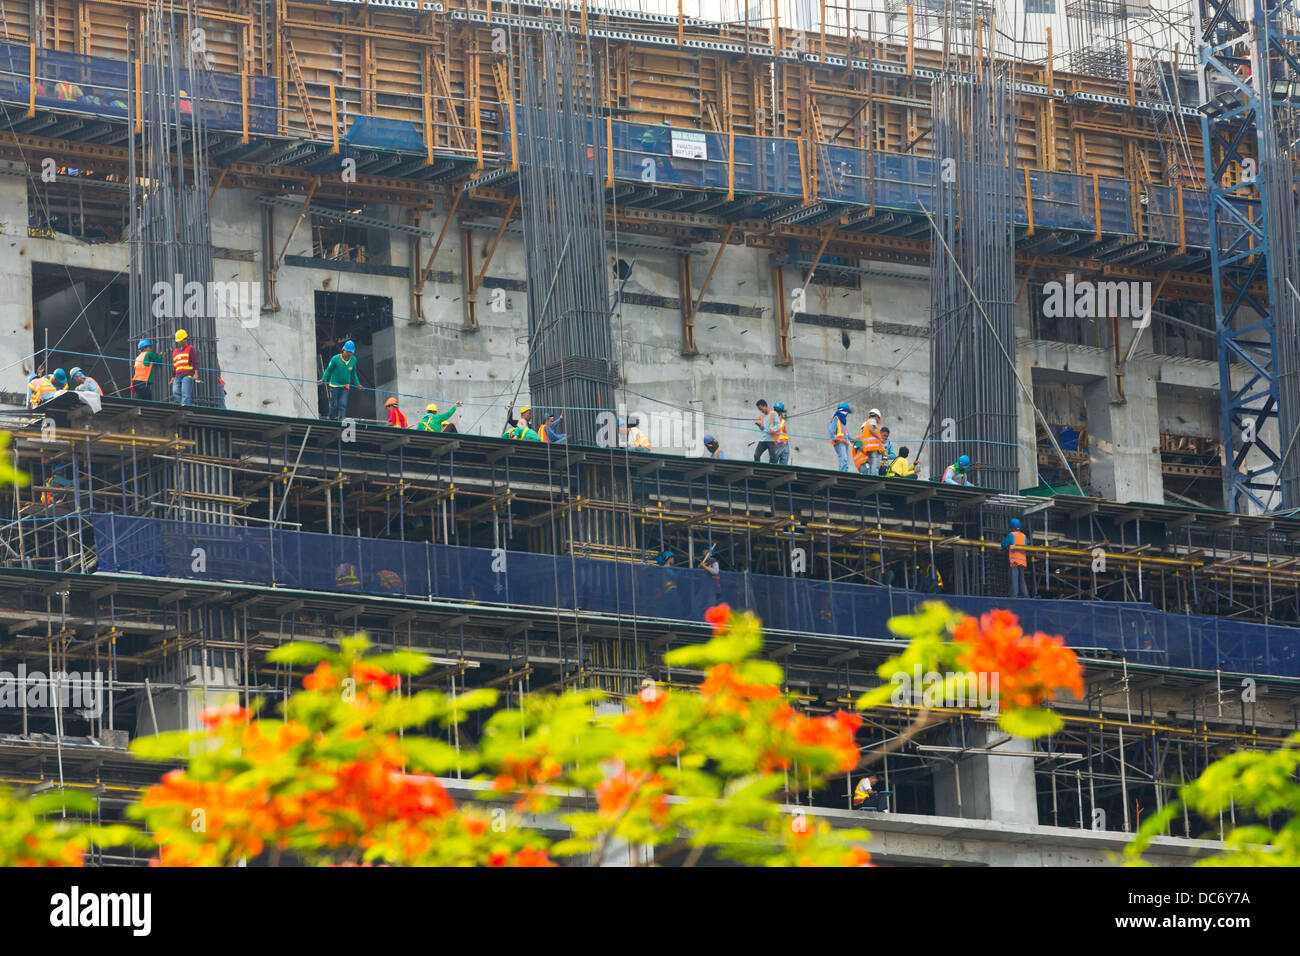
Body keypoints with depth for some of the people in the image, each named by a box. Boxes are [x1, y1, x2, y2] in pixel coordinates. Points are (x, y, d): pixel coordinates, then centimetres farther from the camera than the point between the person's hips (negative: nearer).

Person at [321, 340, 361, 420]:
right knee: (334, 405, 2)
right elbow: (328, 370, -3)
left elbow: (353, 373, 15)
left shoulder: (353, 360, 0)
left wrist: (357, 384, 15)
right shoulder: (335, 359, -12)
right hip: (334, 385, -2)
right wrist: (323, 379, -16)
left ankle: (341, 421, -11)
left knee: (343, 405, -9)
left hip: (345, 386, 2)